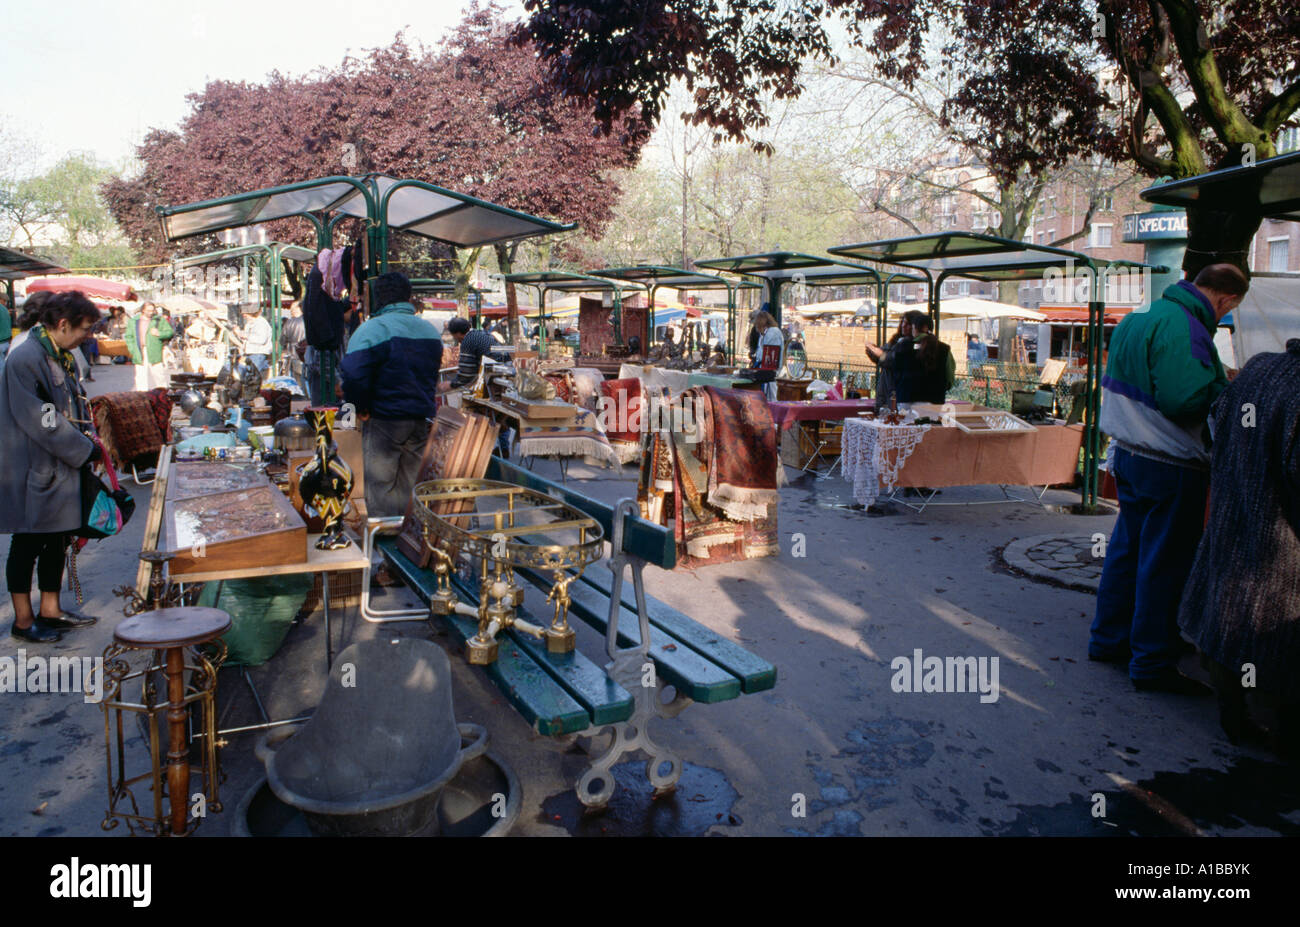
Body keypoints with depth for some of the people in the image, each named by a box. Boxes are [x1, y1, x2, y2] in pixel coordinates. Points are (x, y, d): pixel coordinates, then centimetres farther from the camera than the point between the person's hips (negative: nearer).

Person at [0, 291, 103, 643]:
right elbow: (42, 422, -22)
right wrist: (86, 451, -15)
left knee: (58, 541, 16)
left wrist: (86, 443, 2)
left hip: (60, 469, 9)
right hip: (31, 473, -9)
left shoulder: (63, 358, 10)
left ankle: (50, 610, 28)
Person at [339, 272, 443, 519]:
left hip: (384, 421, -6)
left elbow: (353, 374, -24)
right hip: (421, 421, 6)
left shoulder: (371, 329, -13)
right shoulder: (431, 331, 7)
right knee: (411, 487, 14)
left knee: (380, 489, 3)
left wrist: (362, 407, -9)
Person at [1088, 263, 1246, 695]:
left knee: (1126, 547, 18)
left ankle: (1108, 639, 29)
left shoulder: (1138, 317, 10)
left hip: (1127, 454, 9)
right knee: (1164, 563, 1)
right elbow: (1184, 400, -28)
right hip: (1172, 466, -9)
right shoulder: (1184, 328, -20)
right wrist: (1225, 389, -10)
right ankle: (1152, 663, 11)